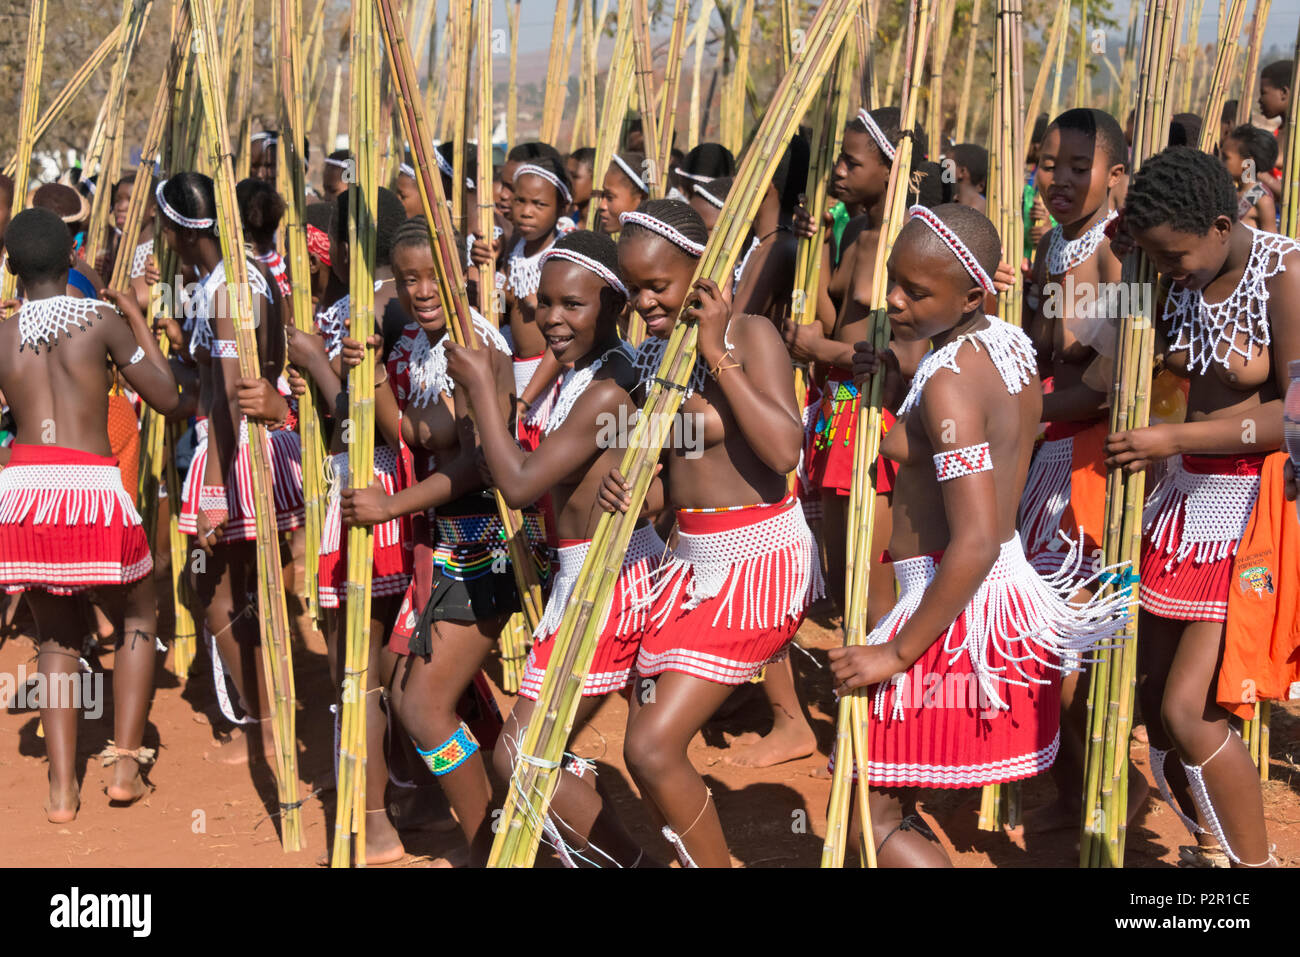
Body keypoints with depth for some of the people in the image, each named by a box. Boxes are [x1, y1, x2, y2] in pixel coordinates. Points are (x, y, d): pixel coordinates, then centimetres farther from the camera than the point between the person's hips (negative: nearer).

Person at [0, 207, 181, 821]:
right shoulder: (100, 318, 1)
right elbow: (167, 398, 6)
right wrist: (137, 318, 16)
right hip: (92, 486, -3)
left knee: (57, 638, 18)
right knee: (139, 618, 20)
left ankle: (62, 789, 10)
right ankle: (125, 763, 10)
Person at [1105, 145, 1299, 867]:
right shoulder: (1180, 281, 5)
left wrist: (1173, 439, -21)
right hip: (1187, 497, 7)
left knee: (1187, 709, -11)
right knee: (1152, 695, 9)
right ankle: (1210, 850, 30)